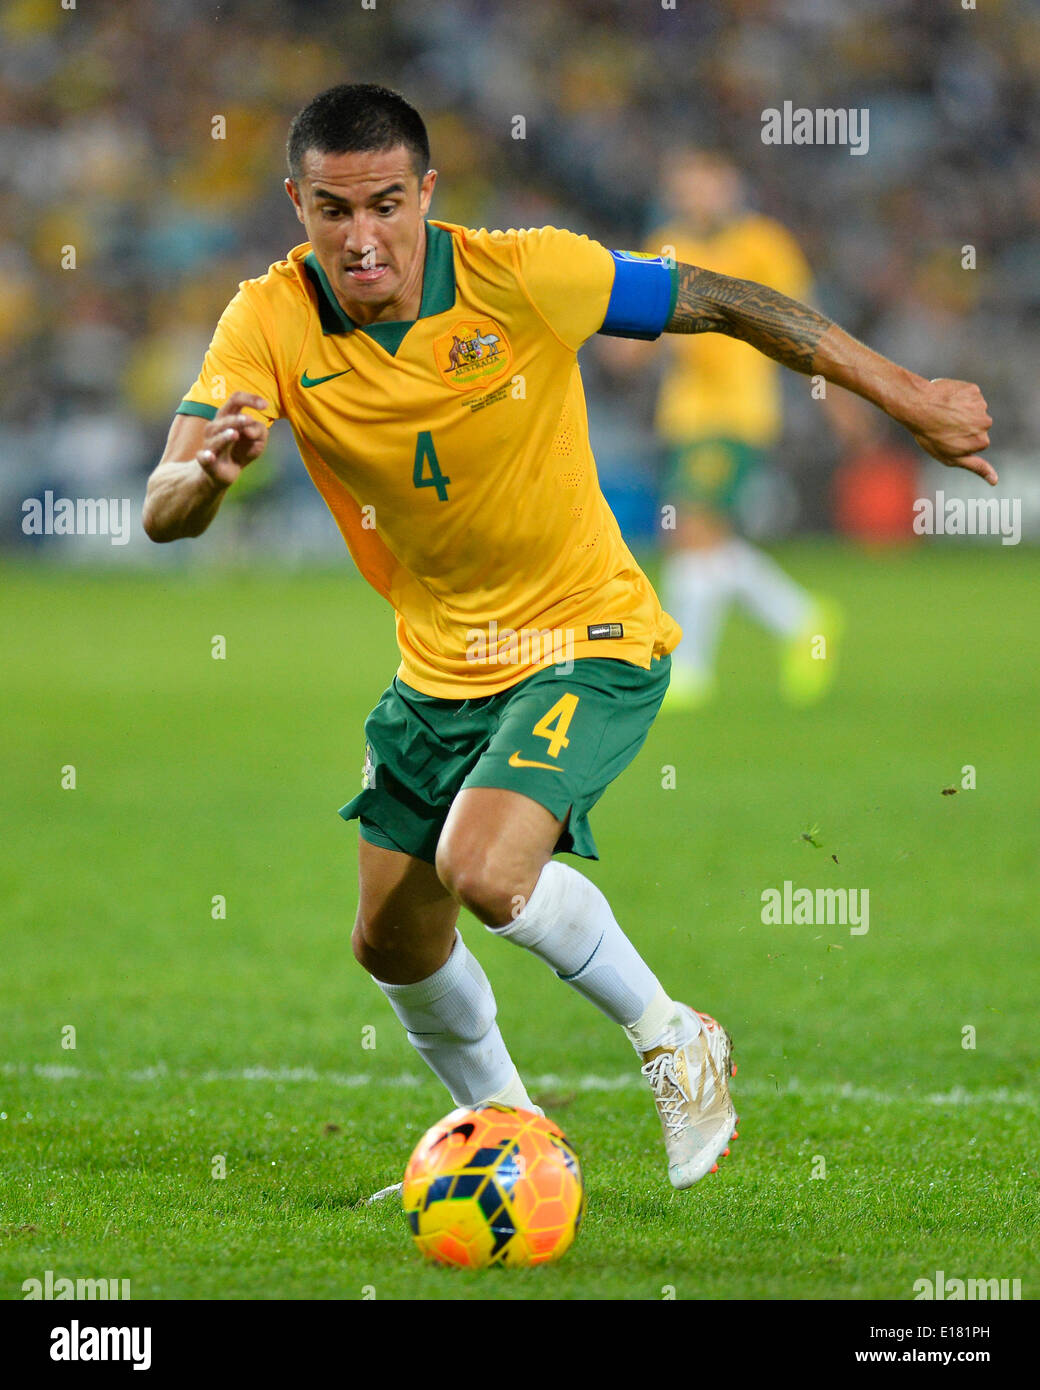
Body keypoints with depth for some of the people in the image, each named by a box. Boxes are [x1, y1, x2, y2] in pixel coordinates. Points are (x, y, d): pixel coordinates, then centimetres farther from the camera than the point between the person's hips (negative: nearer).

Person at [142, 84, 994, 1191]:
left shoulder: (525, 277, -23)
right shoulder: (271, 324, -16)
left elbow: (723, 304, -11)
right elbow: (162, 514, -22)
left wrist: (909, 399, -6)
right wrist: (209, 473, -47)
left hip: (587, 646, -5)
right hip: (437, 670, 5)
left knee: (484, 871, -26)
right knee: (393, 943, 11)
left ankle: (670, 1039, 1)